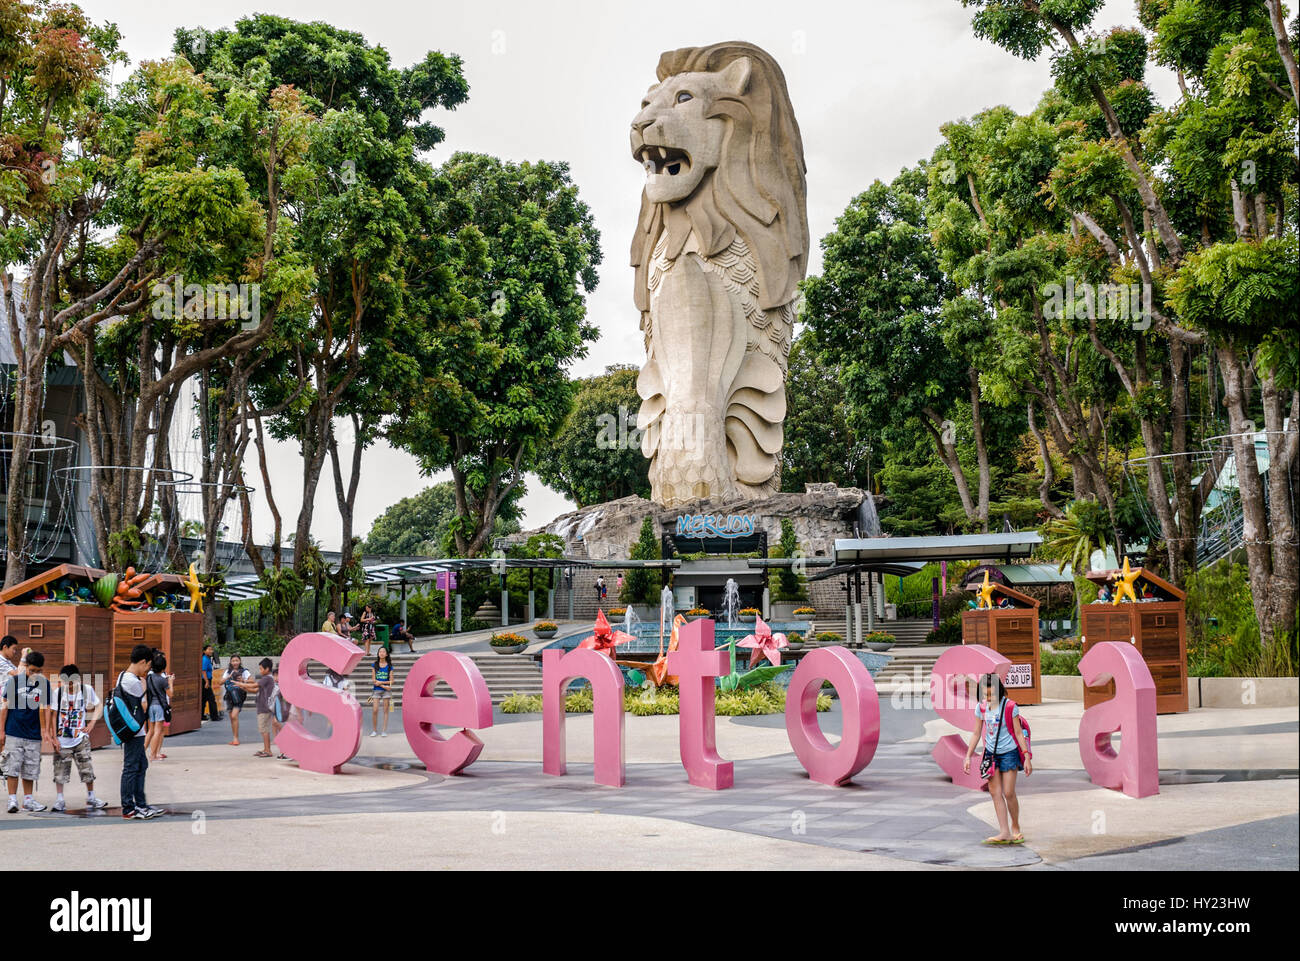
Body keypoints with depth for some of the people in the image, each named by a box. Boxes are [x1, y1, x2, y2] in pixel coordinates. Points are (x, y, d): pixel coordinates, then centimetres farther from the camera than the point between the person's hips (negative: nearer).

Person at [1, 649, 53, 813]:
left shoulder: (44, 683, 6)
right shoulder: (14, 680, -2)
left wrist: (46, 730, 6)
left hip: (34, 734, 3)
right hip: (14, 732, -2)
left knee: (31, 768, 6)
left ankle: (28, 799, 16)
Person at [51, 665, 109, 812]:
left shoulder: (87, 690, -5)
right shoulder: (58, 692, -5)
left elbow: (98, 706, 10)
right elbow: (54, 716, -1)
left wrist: (92, 724, -3)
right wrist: (54, 738, -4)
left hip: (80, 738, 0)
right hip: (62, 739, 0)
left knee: (87, 769, 3)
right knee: (60, 770, 1)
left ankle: (91, 798, 17)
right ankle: (59, 800, 12)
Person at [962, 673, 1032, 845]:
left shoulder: (1010, 707, -12)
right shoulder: (981, 707, 0)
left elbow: (1018, 733, -7)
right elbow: (976, 733, 7)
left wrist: (1027, 758, -8)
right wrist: (968, 757, 5)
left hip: (1009, 753, -4)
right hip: (991, 753, 4)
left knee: (1008, 793, -4)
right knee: (995, 793, -1)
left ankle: (1015, 827, 16)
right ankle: (1004, 832, 1)